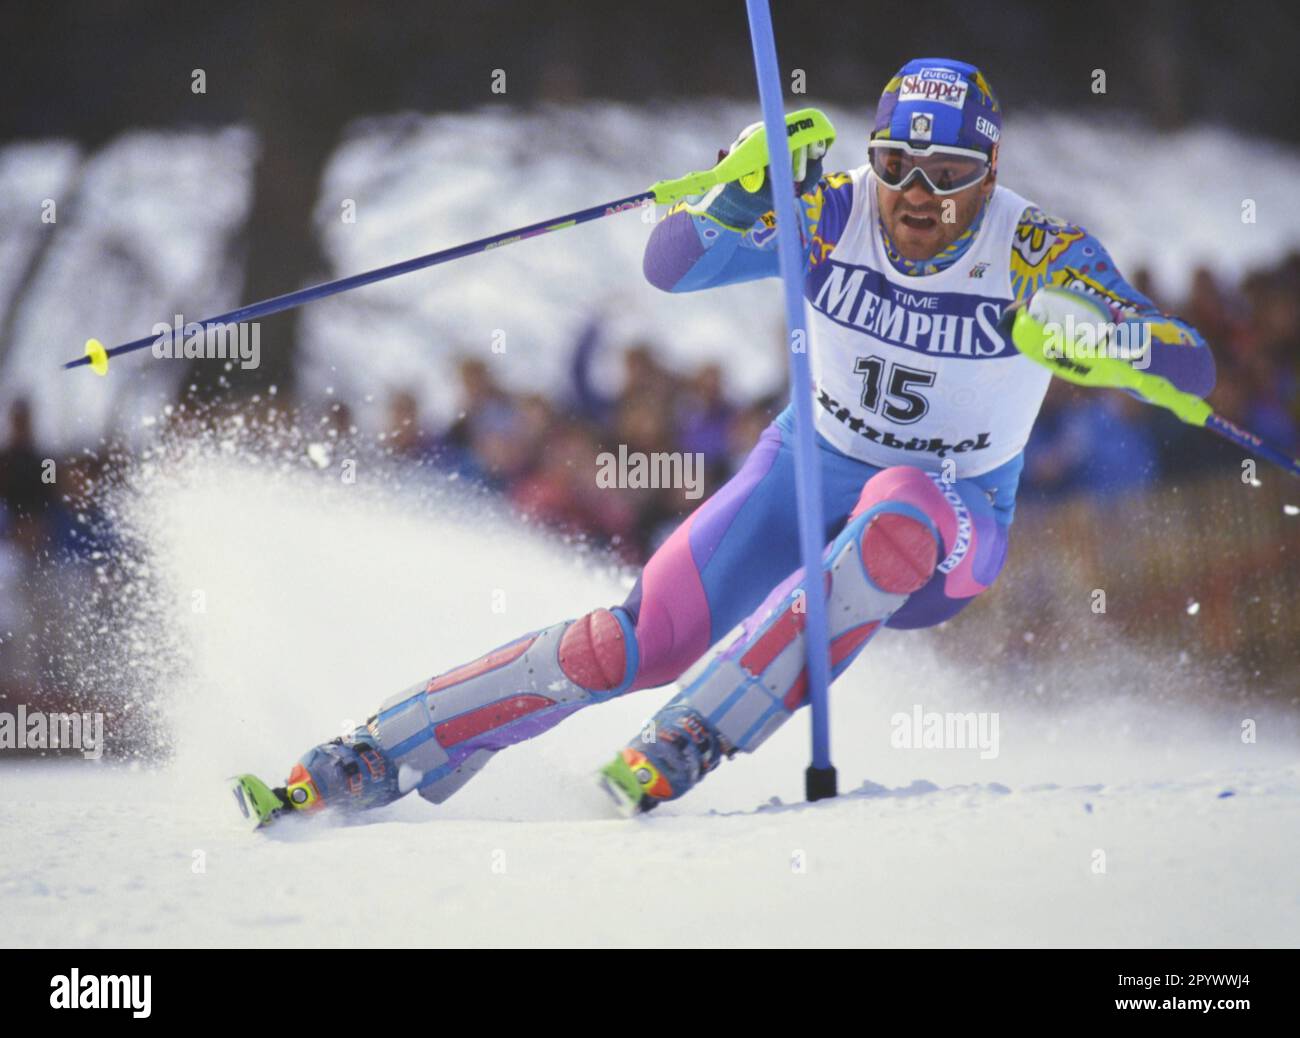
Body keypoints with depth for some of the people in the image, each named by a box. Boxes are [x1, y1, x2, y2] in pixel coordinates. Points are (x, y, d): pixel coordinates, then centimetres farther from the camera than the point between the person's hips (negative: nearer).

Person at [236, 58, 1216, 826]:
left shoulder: (1040, 257, -19)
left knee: (897, 514, -39)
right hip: (809, 475, 2)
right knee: (632, 646, -15)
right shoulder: (833, 214, -14)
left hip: (948, 534, -1)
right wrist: (742, 192, -41)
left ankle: (691, 742, -36)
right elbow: (672, 264, -21)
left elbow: (1193, 368, -25)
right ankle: (378, 758, -6)